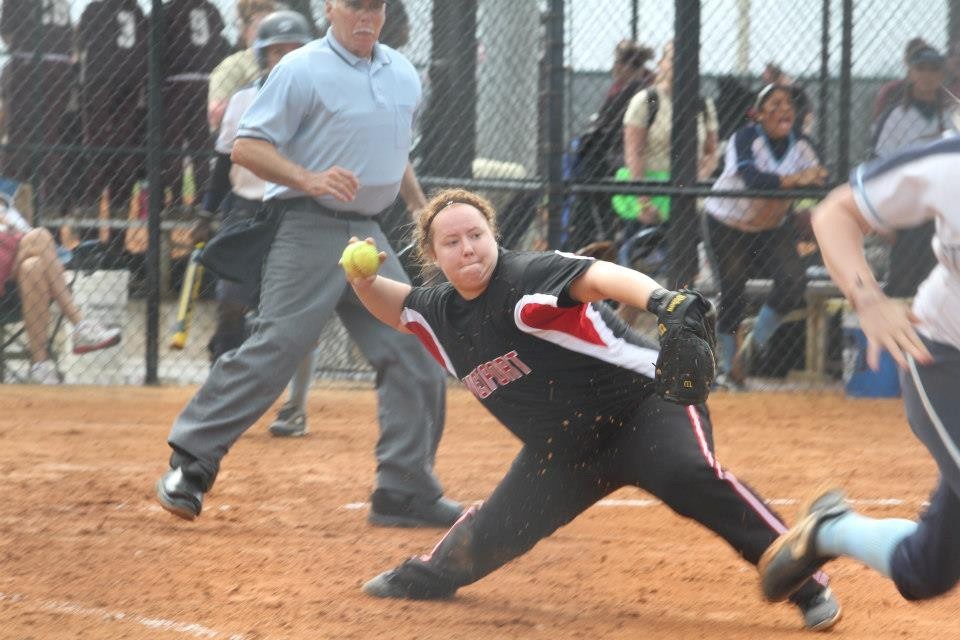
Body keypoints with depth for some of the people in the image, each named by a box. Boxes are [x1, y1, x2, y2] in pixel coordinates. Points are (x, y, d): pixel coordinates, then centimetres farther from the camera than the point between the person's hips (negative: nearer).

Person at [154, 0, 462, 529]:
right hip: (310, 228, -7)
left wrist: (422, 210, 20)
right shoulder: (302, 70, -8)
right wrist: (309, 179, -25)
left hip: (369, 234, 7)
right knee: (276, 347, -15)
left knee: (413, 356, 2)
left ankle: (406, 492, 8)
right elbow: (246, 147, -11)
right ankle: (189, 463, -9)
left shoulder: (403, 75, 14)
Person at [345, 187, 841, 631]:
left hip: (644, 406, -7)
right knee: (492, 534, 5)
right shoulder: (440, 313, 2)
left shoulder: (526, 277, -22)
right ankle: (431, 574, 39)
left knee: (689, 476, -34)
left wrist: (660, 300, -60)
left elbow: (600, 276, -40)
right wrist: (363, 279, -1)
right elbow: (391, 305, 23)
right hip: (561, 450, 7)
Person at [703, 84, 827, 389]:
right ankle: (728, 367, 15)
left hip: (773, 227, 4)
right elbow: (753, 178, -39)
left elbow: (818, 180, -17)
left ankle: (752, 346, 4)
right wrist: (795, 179, -49)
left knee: (794, 281, -16)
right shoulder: (746, 138, -22)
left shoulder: (801, 145, -8)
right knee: (732, 295, -2)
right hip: (728, 224, -4)